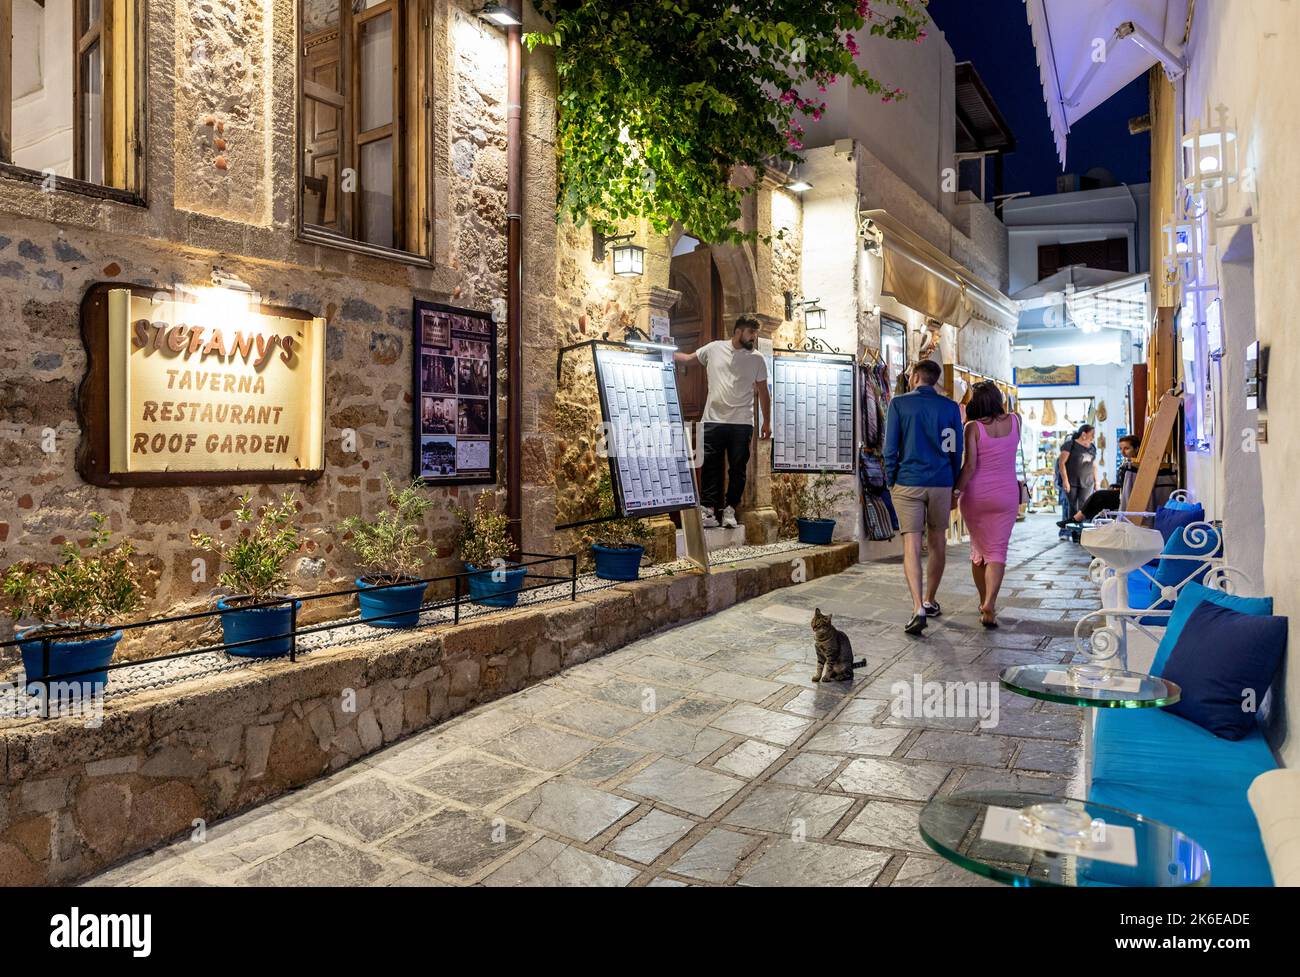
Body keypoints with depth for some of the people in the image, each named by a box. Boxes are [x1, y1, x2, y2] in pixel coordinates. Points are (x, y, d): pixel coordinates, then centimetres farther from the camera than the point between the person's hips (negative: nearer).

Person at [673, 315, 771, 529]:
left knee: (737, 469, 4)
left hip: (742, 423, 1)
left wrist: (767, 422, 8)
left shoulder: (757, 359, 8)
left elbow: (763, 393, 11)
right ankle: (707, 510, 2)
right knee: (710, 467, -2)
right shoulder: (715, 348, 6)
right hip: (713, 420, -1)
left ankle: (729, 510, 12)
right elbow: (688, 358, 17)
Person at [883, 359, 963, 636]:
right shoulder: (950, 407, 6)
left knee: (912, 546, -4)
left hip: (908, 483, -2)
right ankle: (930, 601, 28)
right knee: (938, 542, 17)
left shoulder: (899, 403, -2)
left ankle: (919, 609, -17)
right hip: (941, 484, 3)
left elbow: (890, 447, -4)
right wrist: (952, 485, 16)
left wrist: (891, 481, 6)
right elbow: (956, 449, 8)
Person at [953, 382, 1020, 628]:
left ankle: (984, 602, 26)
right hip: (1006, 495, 1)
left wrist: (956, 491, -7)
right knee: (997, 550, 1)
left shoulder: (973, 427, -10)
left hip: (976, 494, -1)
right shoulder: (1015, 421, 0)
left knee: (978, 549, 15)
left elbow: (970, 465, -16)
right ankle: (989, 606, -14)